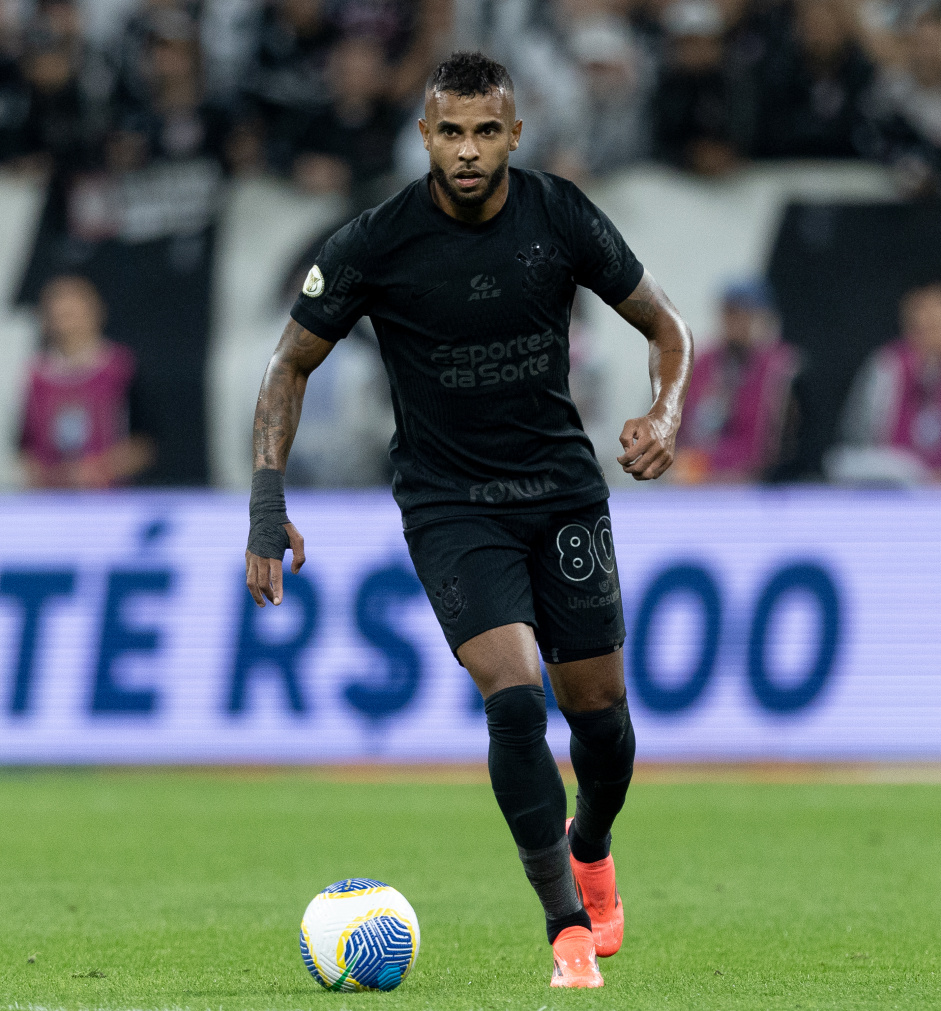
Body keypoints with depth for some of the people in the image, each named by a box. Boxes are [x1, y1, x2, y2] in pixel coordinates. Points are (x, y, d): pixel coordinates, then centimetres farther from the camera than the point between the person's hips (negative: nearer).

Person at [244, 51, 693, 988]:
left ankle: (590, 850, 40)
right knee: (514, 697, -21)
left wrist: (664, 415, -14)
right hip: (449, 505, -3)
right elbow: (290, 366, -1)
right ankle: (570, 930, -13)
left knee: (598, 713, 6)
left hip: (564, 489, 3)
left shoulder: (561, 217, -8)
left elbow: (664, 325, 6)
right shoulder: (376, 243, -13)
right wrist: (267, 505, -10)